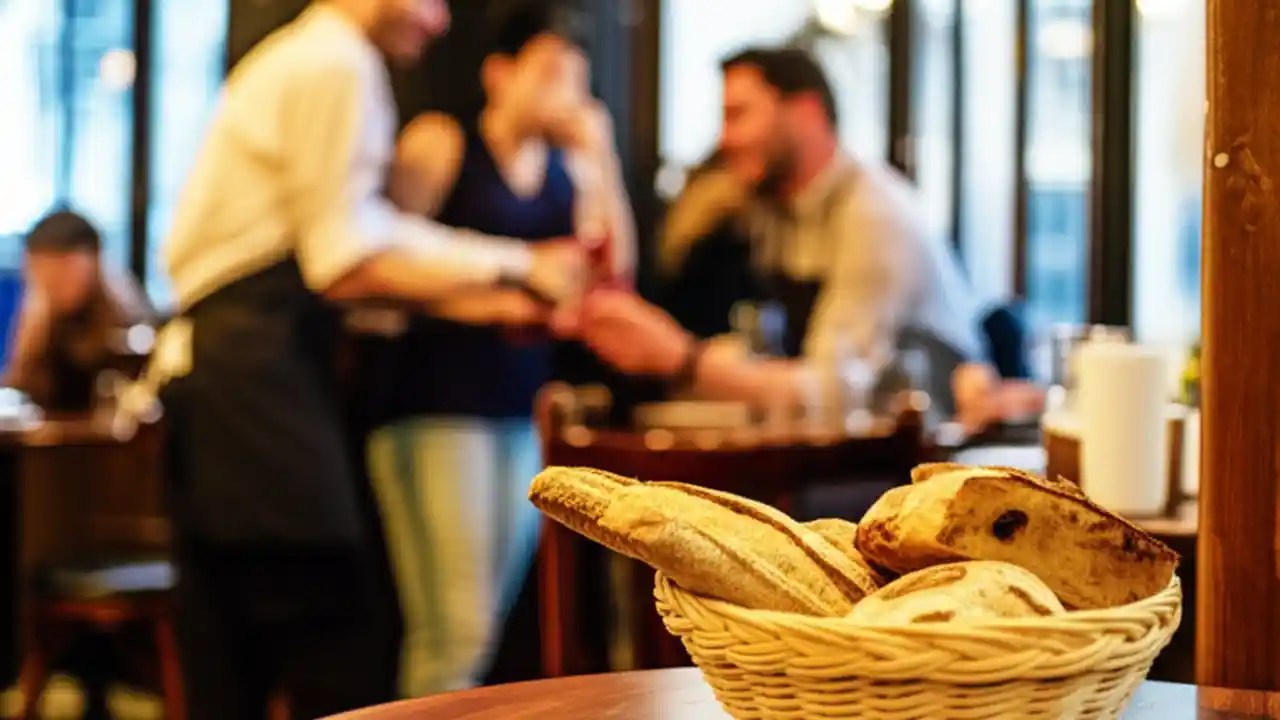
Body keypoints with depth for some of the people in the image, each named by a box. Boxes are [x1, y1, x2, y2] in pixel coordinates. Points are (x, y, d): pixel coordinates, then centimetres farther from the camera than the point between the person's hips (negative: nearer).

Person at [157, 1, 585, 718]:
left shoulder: (300, 58, 21)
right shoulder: (339, 65, -9)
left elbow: (335, 247, 17)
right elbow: (346, 269, -15)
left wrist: (474, 300, 10)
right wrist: (514, 269, -7)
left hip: (218, 361, 10)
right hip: (257, 368, -10)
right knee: (341, 656, -8)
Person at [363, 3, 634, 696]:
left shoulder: (572, 167, 13)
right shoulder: (439, 144, -1)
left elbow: (613, 269, 4)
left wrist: (600, 155, 0)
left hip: (524, 412, 6)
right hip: (437, 403, -6)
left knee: (488, 630, 6)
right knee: (454, 631, -13)